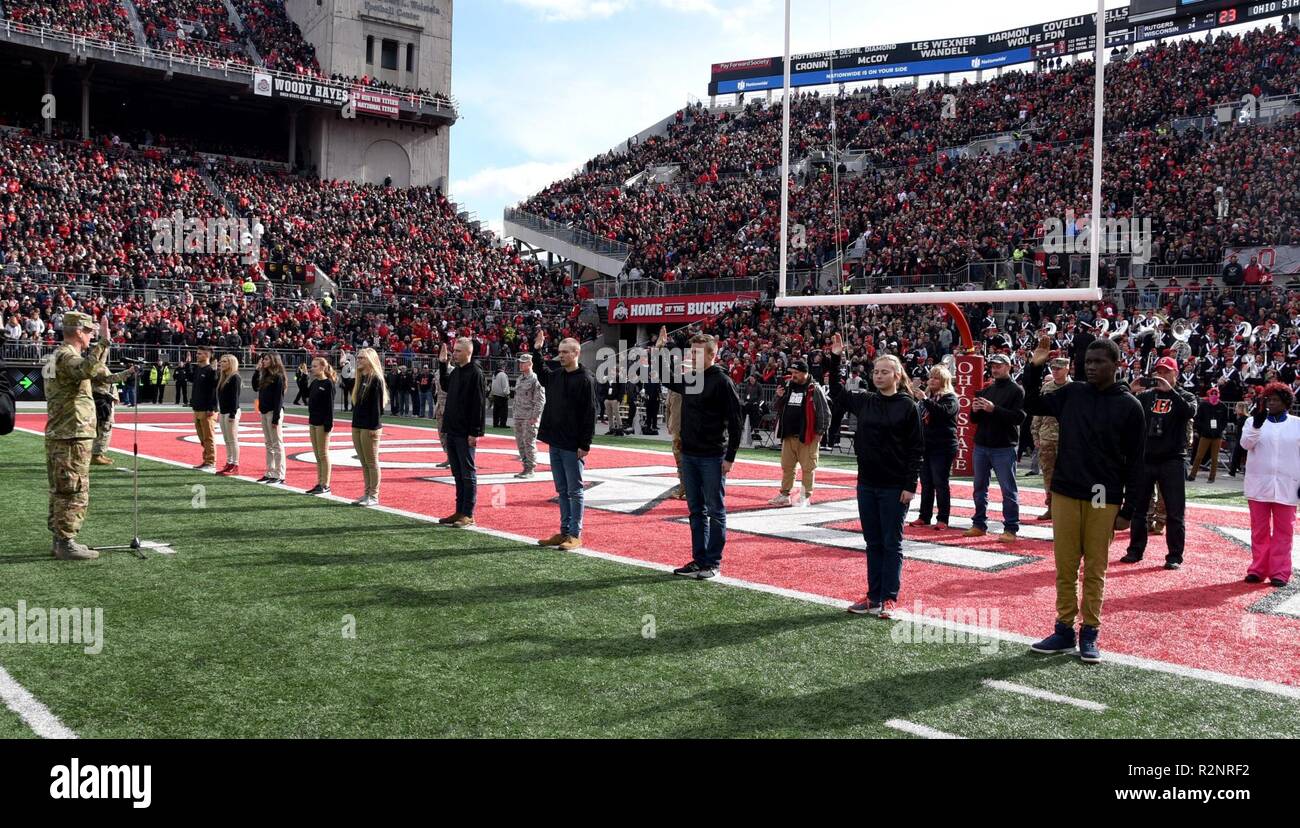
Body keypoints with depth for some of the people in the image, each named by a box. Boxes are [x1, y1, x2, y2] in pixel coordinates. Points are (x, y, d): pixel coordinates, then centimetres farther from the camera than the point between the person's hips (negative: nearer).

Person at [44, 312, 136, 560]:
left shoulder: (57, 356, 19)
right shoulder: (67, 356, -14)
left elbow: (97, 373, 33)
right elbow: (88, 369, -38)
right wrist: (103, 342, -40)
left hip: (57, 436, 11)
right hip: (72, 437, -11)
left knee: (60, 491, 15)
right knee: (74, 493, -5)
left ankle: (60, 540, 22)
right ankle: (66, 544, -2)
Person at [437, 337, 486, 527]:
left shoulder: (475, 373, -12)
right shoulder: (456, 372, 13)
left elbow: (478, 404, -16)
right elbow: (445, 385, 33)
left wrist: (474, 432, -19)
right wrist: (442, 364, 23)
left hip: (465, 433, -9)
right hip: (452, 430, 9)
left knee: (468, 473, -2)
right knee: (458, 474, 13)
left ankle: (468, 515, 3)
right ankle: (459, 512, 19)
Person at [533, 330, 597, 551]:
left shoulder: (585, 379, -11)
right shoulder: (554, 375, 10)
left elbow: (590, 414, -14)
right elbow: (541, 373, 35)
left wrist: (585, 444, -17)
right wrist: (537, 351, 22)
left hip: (573, 447, -7)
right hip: (555, 443, 7)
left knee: (574, 491, 0)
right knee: (562, 491, 13)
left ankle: (575, 535, 5)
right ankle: (564, 532, 21)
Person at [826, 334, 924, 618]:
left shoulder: (908, 406, -7)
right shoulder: (864, 401, 7)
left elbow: (917, 448, -7)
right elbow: (837, 393, 22)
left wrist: (911, 485, -12)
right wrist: (835, 359, 12)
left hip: (895, 487, -5)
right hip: (867, 484, 5)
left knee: (892, 544, 3)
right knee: (873, 543, 12)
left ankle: (889, 598, 10)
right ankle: (873, 596, 19)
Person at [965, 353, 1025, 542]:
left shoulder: (1016, 390, -3)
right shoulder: (986, 390, 16)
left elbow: (1019, 417, -15)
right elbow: (974, 419, 19)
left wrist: (994, 409, -22)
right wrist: (975, 410, -4)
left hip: (1004, 448, -7)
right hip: (981, 445, 7)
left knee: (1008, 489, -2)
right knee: (980, 487, 11)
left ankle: (1011, 528, 2)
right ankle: (979, 525, 20)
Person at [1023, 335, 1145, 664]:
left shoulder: (1129, 406, -3)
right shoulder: (1071, 393, 6)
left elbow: (1134, 463, -1)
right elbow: (1032, 405, 16)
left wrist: (1128, 510, -4)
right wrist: (1034, 367, 2)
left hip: (1103, 500, -3)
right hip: (1065, 494, 3)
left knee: (1095, 569, 5)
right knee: (1065, 566, 7)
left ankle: (1089, 634, 15)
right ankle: (1064, 629, 17)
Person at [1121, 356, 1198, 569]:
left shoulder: (1184, 396, 5)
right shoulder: (1146, 395, 10)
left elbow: (1190, 412, -17)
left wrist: (1169, 391, -23)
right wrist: (1132, 393, -15)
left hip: (1172, 461, -3)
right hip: (1145, 458, 3)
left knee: (1175, 512, 0)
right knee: (1138, 508, 8)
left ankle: (1175, 556, 6)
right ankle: (1135, 550, 18)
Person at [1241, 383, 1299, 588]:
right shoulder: (1254, 421, 5)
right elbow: (1245, 443, -11)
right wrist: (1258, 423, -24)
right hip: (1259, 485, 1)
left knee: (1283, 531, 3)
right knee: (1259, 530, 6)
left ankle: (1280, 572, 7)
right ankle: (1258, 570, 12)